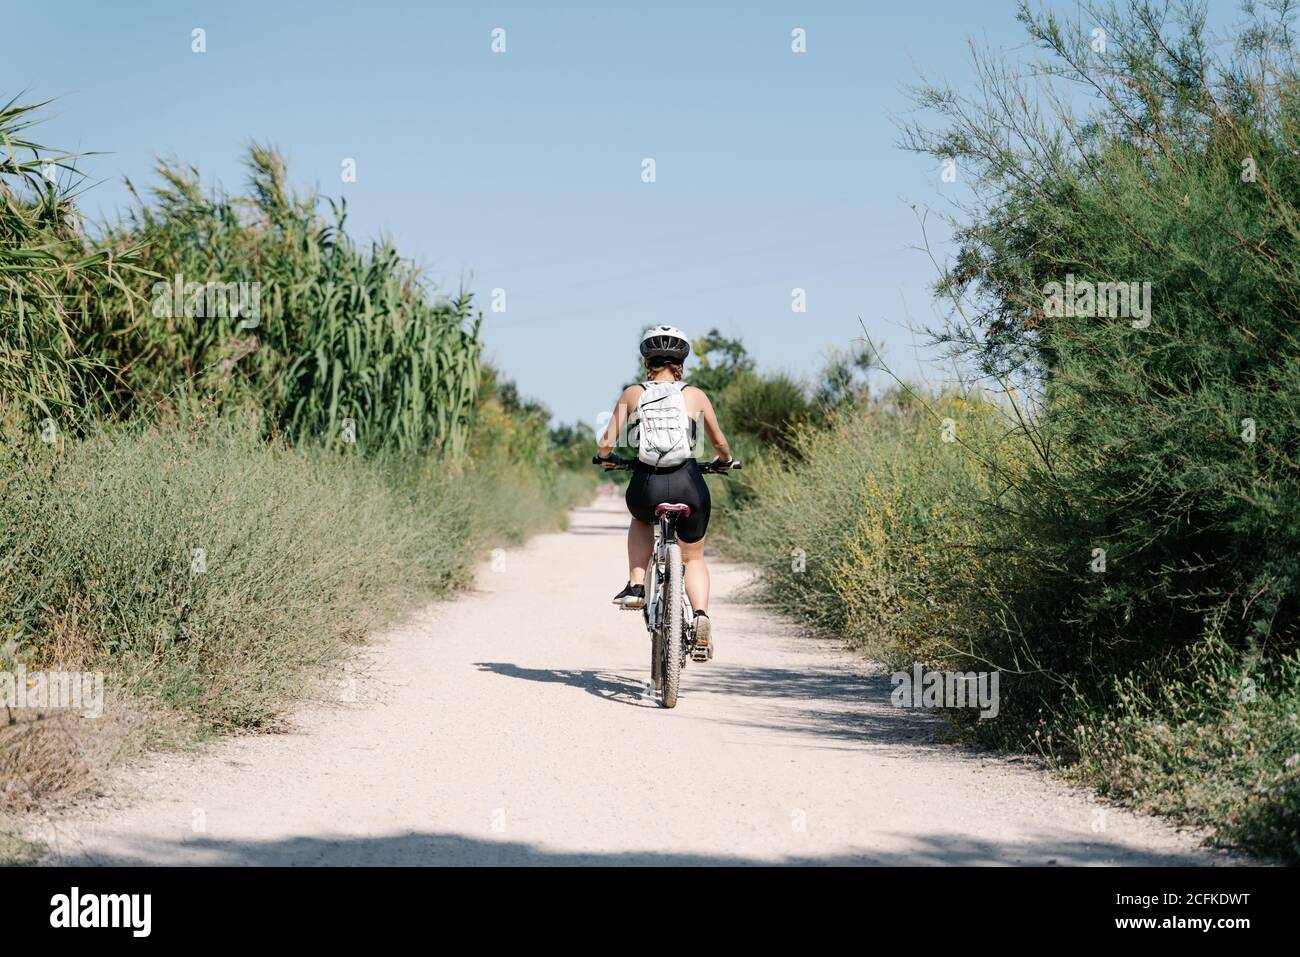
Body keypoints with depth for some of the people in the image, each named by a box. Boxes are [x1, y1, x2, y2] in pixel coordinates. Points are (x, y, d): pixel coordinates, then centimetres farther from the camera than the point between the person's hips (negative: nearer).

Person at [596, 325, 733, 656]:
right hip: (689, 485, 0)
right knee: (694, 557, 21)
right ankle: (701, 613, -4)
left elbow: (607, 443, 2)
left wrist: (607, 457, 26)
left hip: (646, 486, 0)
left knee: (641, 521, 37)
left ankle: (636, 585, 19)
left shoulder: (632, 394, 5)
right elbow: (719, 443, 13)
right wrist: (725, 459, 36)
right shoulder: (695, 395, 5)